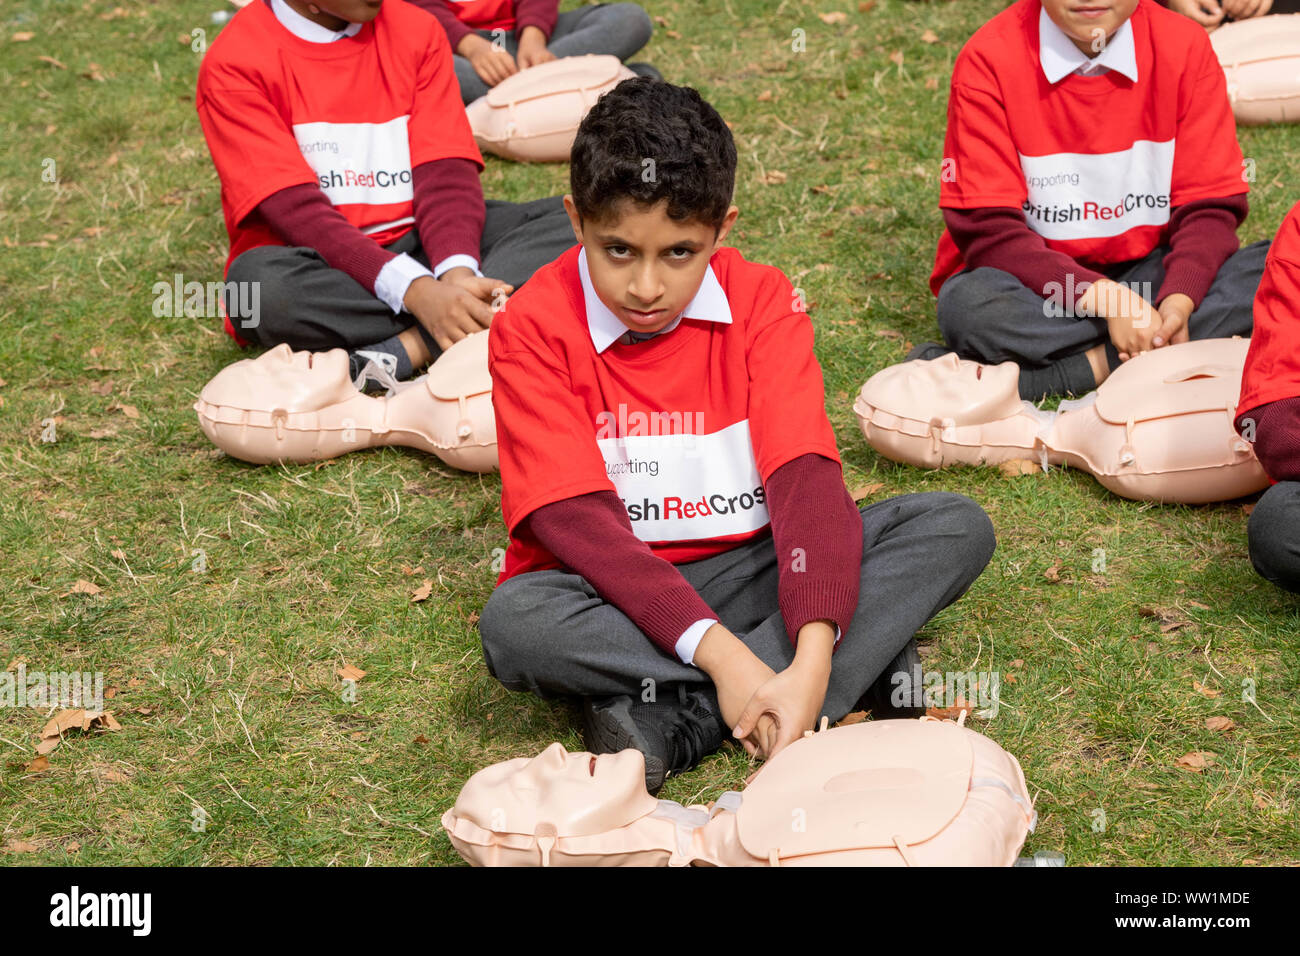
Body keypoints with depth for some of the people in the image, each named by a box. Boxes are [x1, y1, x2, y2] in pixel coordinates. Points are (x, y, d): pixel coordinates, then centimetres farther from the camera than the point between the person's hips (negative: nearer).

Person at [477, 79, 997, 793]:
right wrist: (717, 651, -32)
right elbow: (577, 518, -20)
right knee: (513, 625, -36)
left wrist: (813, 659, -32)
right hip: (611, 591, -2)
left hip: (746, 568, 3)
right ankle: (866, 670, -29)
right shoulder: (533, 327, -12)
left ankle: (670, 721, -27)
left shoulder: (759, 300, -5)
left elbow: (804, 473, -16)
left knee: (956, 528, -16)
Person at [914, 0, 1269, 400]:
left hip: (1146, 272, 2)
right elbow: (988, 232, -17)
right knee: (968, 304, -36)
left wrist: (1179, 301, -26)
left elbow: (1209, 206, -6)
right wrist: (1106, 298, -28)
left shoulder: (1184, 47, -5)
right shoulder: (989, 60, -13)